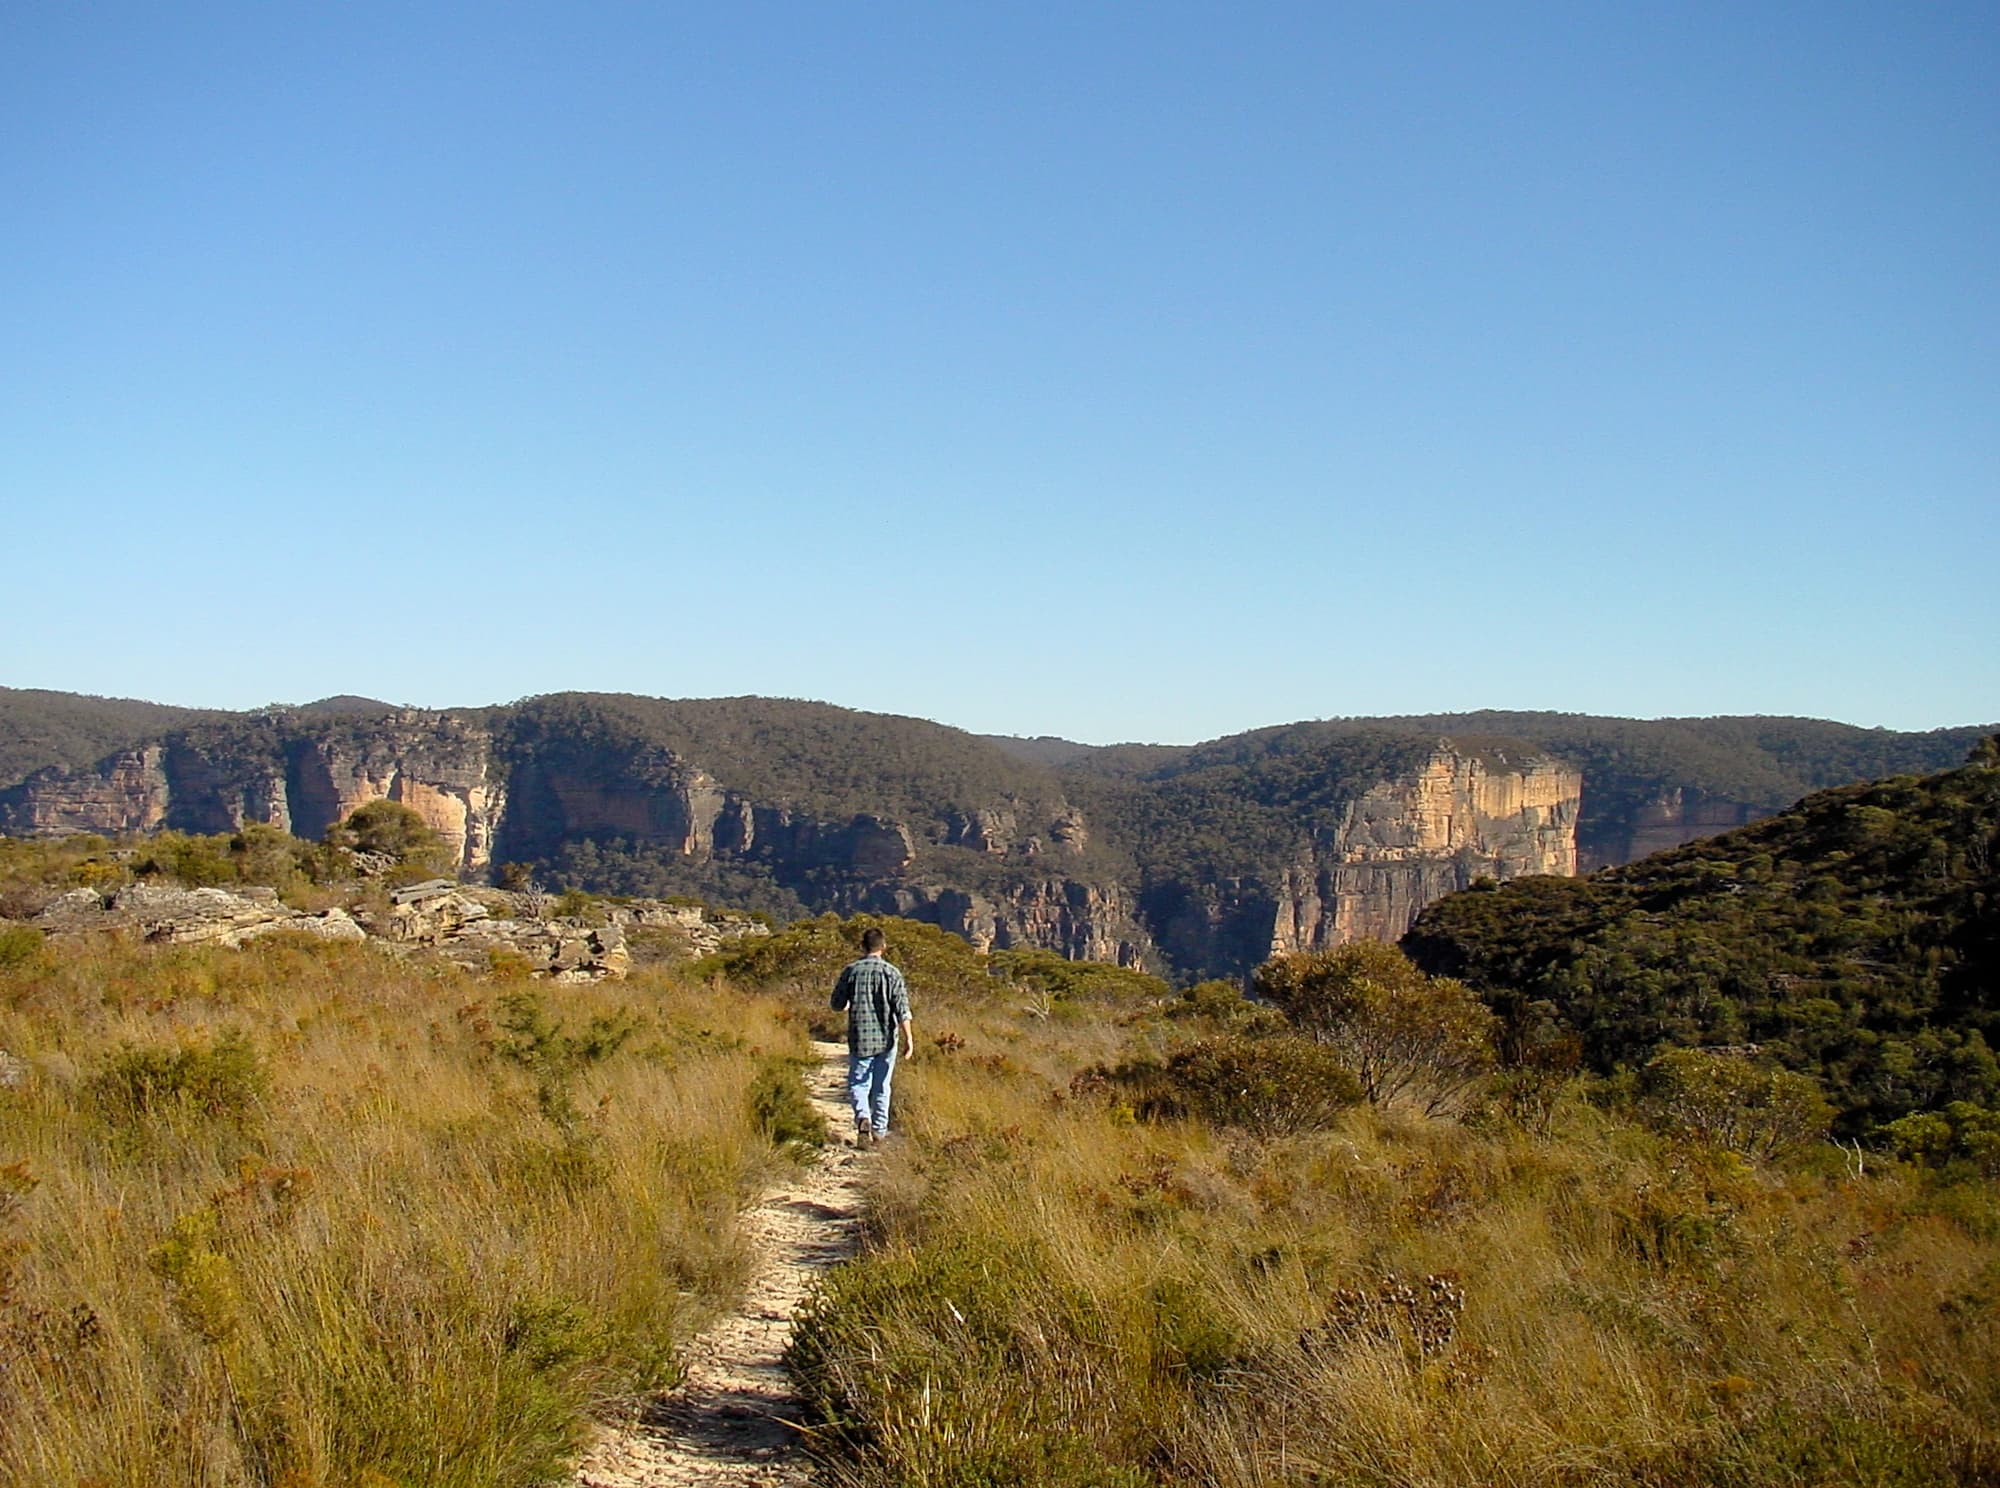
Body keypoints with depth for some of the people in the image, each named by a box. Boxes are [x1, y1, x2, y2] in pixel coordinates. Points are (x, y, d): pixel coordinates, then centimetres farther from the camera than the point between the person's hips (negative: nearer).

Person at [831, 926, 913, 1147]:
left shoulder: (850, 971, -3)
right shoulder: (891, 973, -6)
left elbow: (837, 1005, 3)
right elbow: (902, 1009, -10)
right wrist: (908, 1038, -5)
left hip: (859, 1038, 0)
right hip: (886, 1038, 0)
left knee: (858, 1083, 7)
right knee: (881, 1085, 12)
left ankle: (863, 1116, -19)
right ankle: (879, 1129, 18)